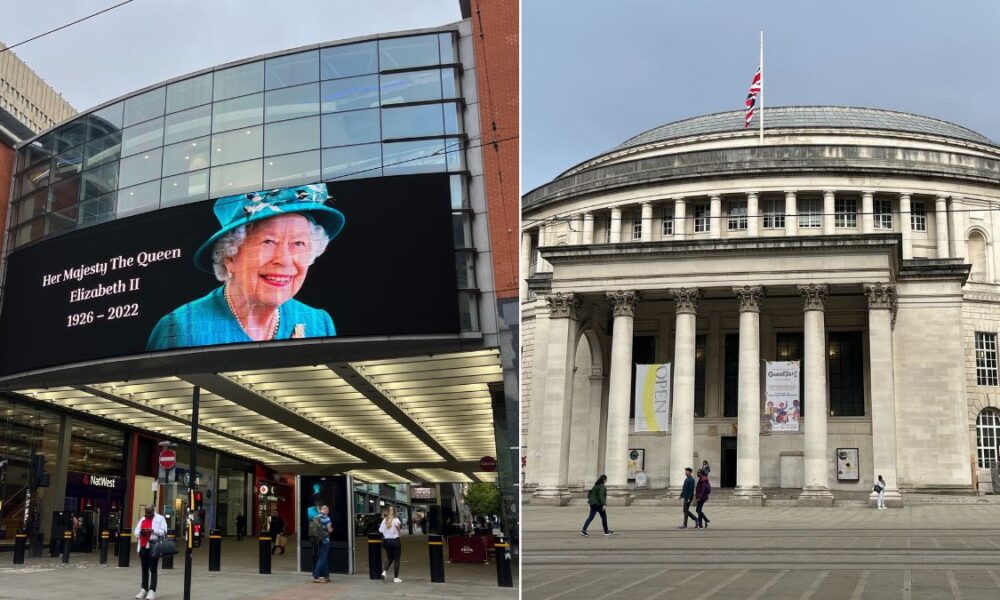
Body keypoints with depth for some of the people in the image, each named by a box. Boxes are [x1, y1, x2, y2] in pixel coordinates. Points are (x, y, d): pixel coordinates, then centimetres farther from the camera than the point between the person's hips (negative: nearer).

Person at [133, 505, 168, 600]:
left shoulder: (160, 519, 2)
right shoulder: (142, 519, 17)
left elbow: (164, 532, -6)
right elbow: (135, 532, 15)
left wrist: (153, 530, -19)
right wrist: (140, 532, -7)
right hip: (143, 546, 5)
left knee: (153, 569, -7)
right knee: (144, 569, 10)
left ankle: (152, 591, -8)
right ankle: (143, 590, 15)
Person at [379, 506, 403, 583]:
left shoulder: (384, 520, 4)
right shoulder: (396, 520, -6)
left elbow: (380, 531, 4)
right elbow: (397, 525, -24)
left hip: (386, 541, 4)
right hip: (395, 541, -4)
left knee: (389, 558, 20)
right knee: (396, 559, 4)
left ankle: (384, 571, -3)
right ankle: (395, 578, 5)